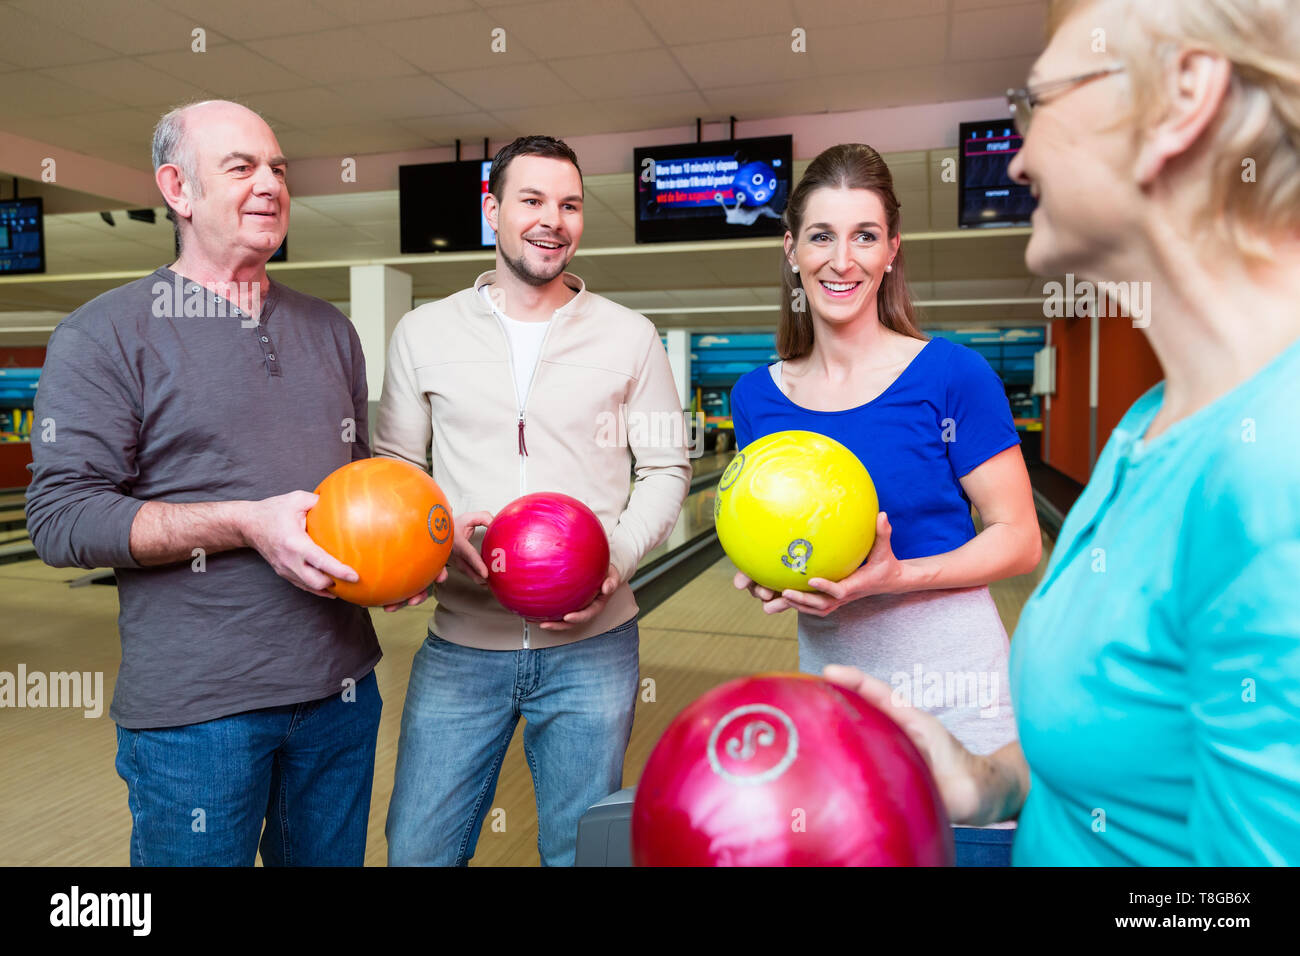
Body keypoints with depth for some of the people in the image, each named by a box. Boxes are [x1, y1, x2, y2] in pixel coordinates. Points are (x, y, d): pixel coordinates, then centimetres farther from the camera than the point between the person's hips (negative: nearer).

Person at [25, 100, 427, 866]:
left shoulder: (330, 329, 12)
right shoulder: (107, 335, -4)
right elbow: (61, 519, -11)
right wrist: (246, 524, -21)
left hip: (340, 687, 5)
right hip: (196, 710, -4)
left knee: (331, 857, 18)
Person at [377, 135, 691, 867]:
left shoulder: (630, 337, 2)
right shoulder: (424, 333, 4)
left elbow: (667, 470, 4)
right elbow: (393, 470, 7)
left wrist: (618, 558, -13)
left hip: (593, 646, 0)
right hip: (462, 645, 1)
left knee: (581, 850, 14)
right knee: (418, 850, 10)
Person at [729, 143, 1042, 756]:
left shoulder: (952, 375, -11)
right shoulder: (756, 397, 0)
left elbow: (1019, 539, -9)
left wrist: (897, 576, -23)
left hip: (949, 677, -3)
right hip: (824, 665, 3)